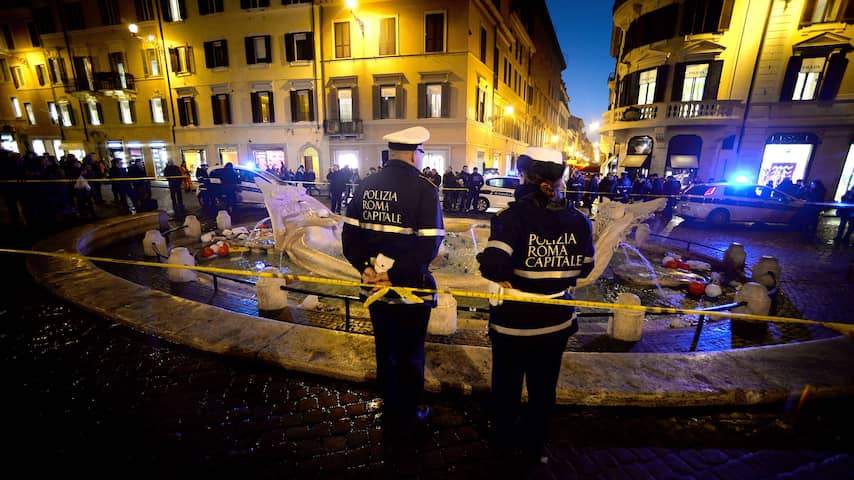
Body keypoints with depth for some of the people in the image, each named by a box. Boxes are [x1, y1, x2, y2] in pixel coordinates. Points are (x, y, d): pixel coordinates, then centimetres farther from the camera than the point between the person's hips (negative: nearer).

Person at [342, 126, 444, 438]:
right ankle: (407, 420, 37)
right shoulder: (424, 188, -15)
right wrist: (395, 274, -15)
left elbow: (349, 234, 1)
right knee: (409, 356, 16)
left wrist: (365, 267, -5)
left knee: (385, 352, 23)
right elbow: (429, 245, -22)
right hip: (410, 290, -5)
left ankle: (390, 413, 44)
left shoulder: (366, 185, 2)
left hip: (375, 287, 5)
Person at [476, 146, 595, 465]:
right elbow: (584, 269, 4)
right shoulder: (579, 221, -7)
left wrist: (504, 278, -13)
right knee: (543, 387, 24)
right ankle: (533, 446, 47)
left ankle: (506, 442, 46)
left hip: (512, 321, -3)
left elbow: (494, 263, -33)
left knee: (507, 384, 22)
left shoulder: (513, 216, -22)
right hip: (557, 321, 4)